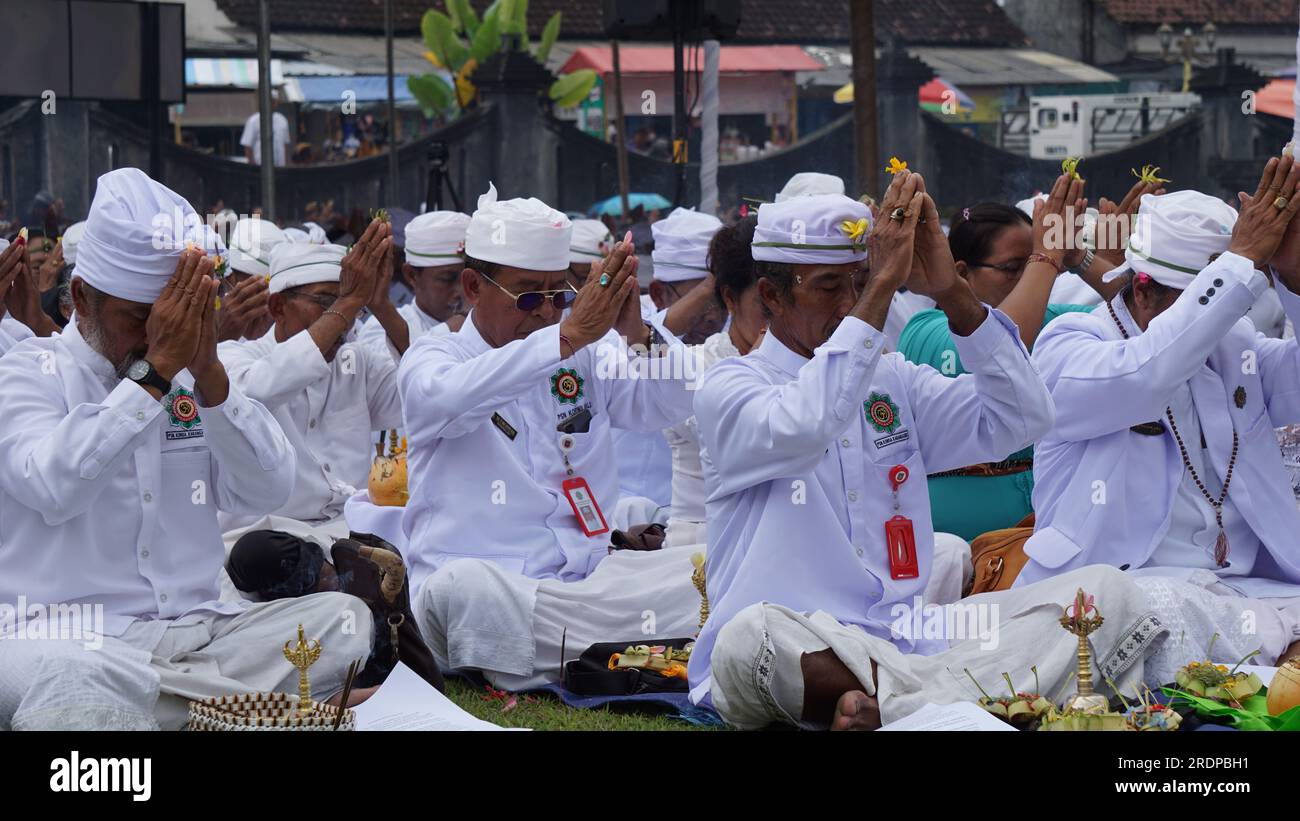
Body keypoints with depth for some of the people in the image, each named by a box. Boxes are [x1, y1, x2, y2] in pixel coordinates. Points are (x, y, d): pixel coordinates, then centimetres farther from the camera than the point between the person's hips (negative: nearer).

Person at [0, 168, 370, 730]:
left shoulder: (191, 377, 15)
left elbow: (267, 492, 1)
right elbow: (55, 488, -20)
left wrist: (208, 373, -11)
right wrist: (154, 372, -20)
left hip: (193, 635, 7)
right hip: (73, 638, -7)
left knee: (344, 620, -18)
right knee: (68, 679, -41)